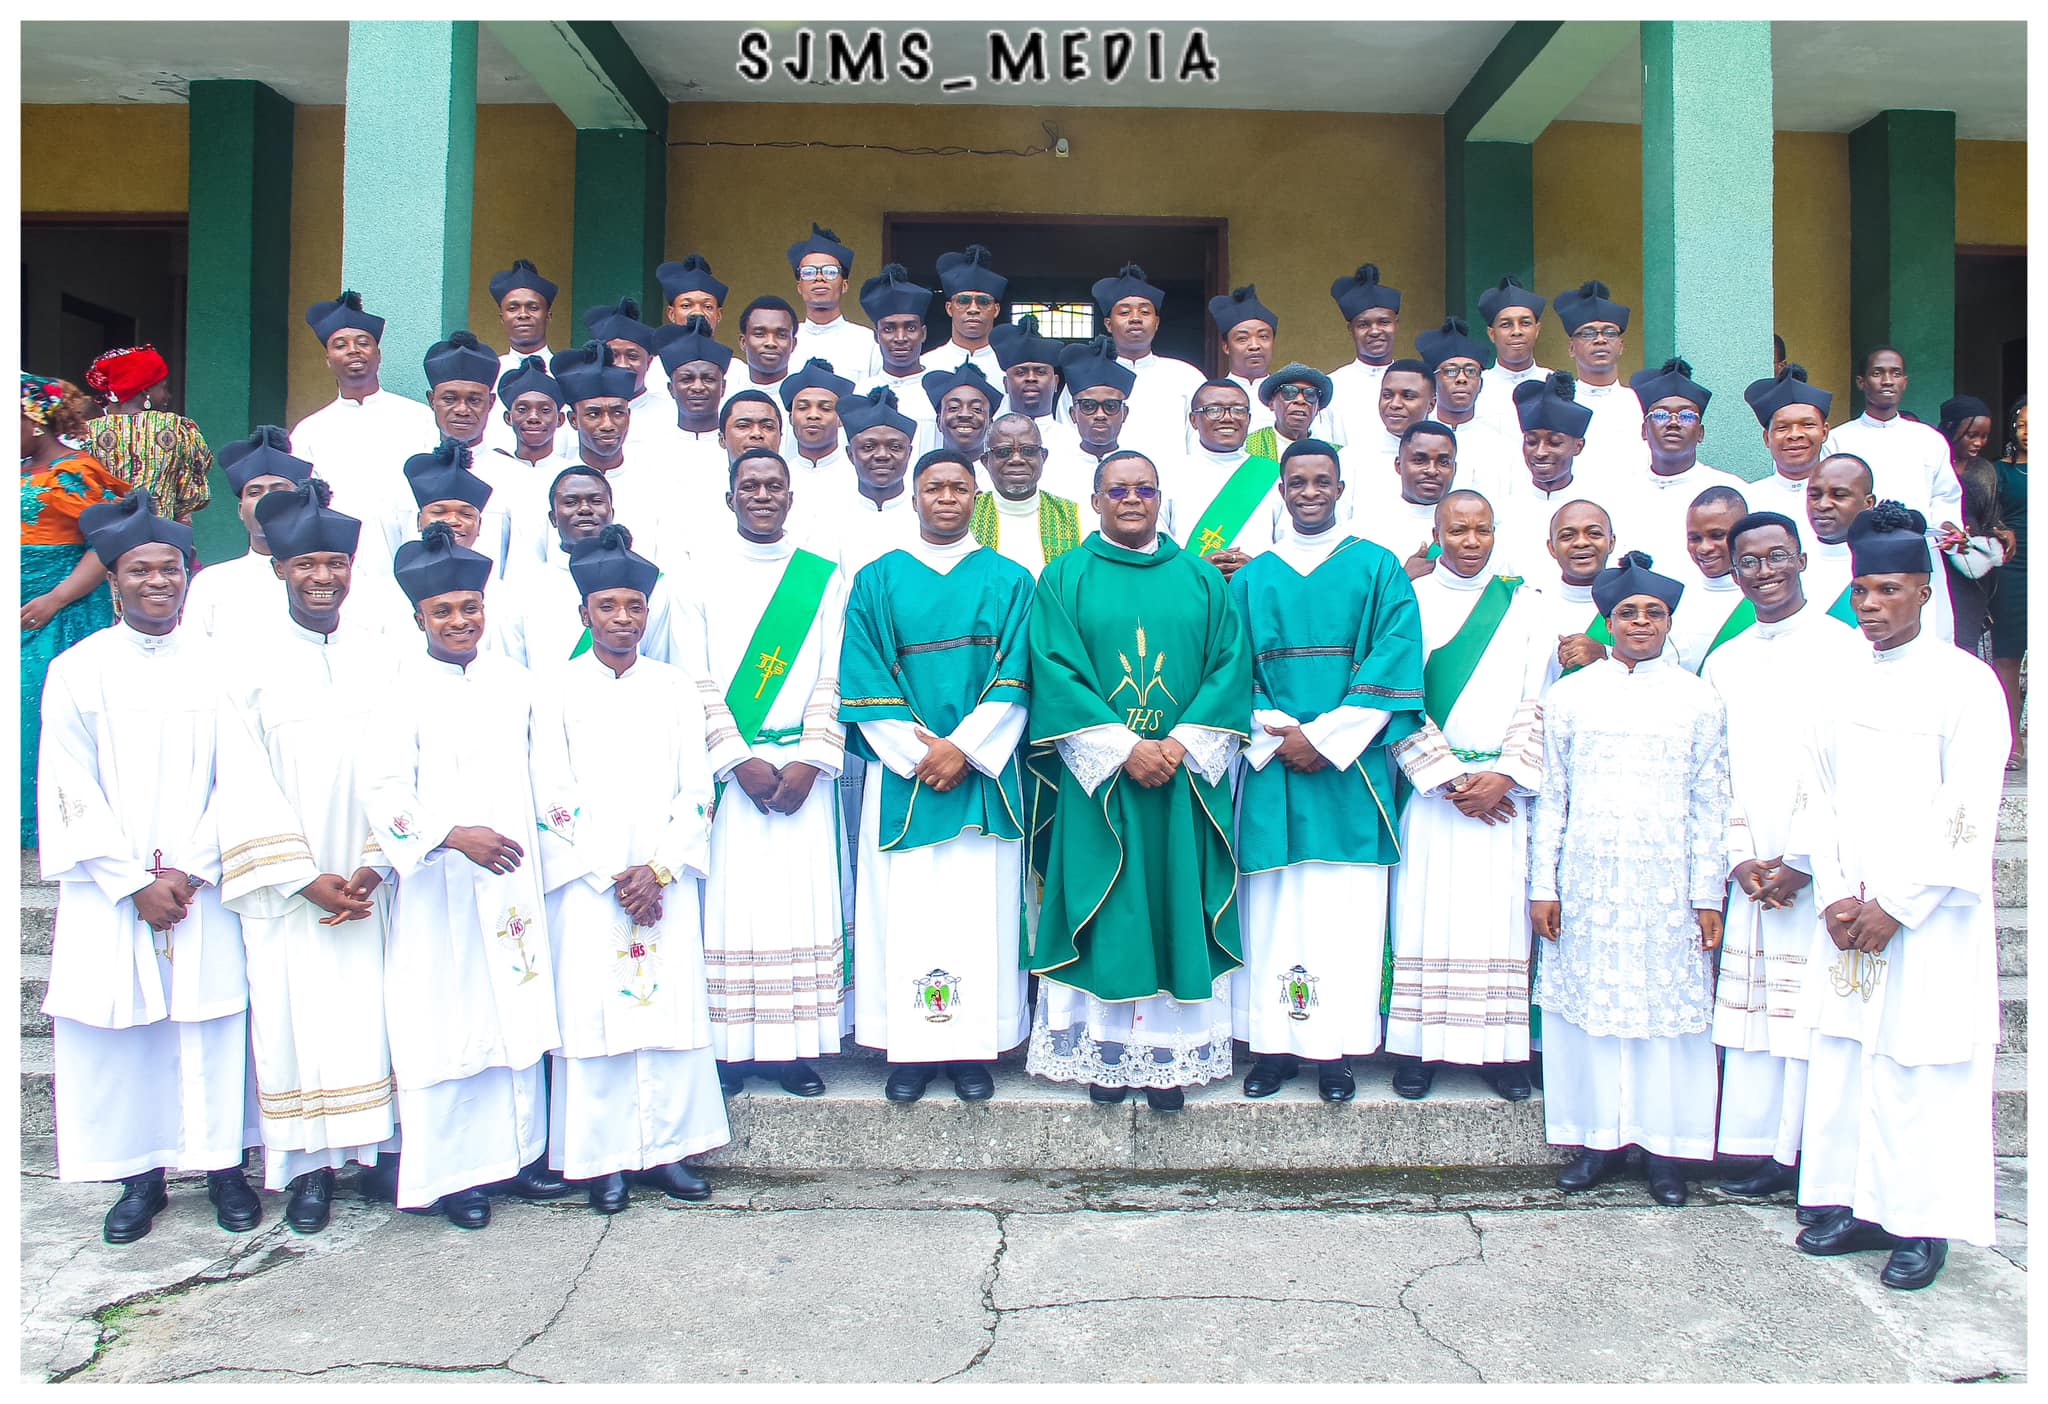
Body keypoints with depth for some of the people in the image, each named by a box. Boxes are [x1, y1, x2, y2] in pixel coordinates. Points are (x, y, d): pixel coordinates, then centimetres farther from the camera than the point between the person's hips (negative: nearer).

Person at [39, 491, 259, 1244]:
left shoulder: (216, 667, 3)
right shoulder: (78, 669, 2)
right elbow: (71, 791, -1)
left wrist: (190, 872, -9)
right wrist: (135, 884, -8)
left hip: (202, 886, 0)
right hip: (109, 891, 0)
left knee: (210, 1025, 3)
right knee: (118, 1028, 4)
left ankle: (224, 1165, 16)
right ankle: (140, 1176, 18)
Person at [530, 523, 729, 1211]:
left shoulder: (676, 688, 8)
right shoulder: (556, 691, 3)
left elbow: (696, 791, 4)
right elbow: (553, 796, -3)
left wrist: (659, 870, -9)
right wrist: (612, 877, -9)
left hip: (666, 885, 2)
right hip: (585, 886, -1)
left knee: (671, 1010, 2)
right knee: (592, 1015, 0)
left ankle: (666, 1148, 13)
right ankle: (604, 1158, 11)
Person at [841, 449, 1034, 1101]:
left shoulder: (1009, 581, 8)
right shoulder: (877, 582, 8)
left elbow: (1014, 681, 0)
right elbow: (865, 683, 1)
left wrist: (962, 748, -12)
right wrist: (917, 756, -10)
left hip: (983, 772, 0)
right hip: (902, 772, 0)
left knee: (982, 906, 1)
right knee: (906, 906, 0)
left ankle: (975, 1048, 9)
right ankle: (911, 1049, 9)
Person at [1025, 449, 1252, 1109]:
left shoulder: (1200, 579, 11)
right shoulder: (1064, 578, 4)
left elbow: (1230, 665, 3)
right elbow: (1055, 672, -6)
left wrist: (1182, 744, -12)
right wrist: (1124, 749, -15)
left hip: (1186, 778, 2)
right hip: (1099, 780, -2)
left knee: (1177, 906, 4)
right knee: (1108, 913, 2)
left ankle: (1172, 1051, 12)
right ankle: (1108, 1048, 12)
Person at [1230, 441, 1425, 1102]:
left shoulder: (1378, 568, 7)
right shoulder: (1251, 579, 13)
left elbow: (1395, 659, -3)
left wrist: (1325, 737, -11)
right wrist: (1272, 735, -9)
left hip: (1351, 765, -1)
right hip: (1273, 763, 2)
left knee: (1347, 906, -2)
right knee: (1272, 905, 1)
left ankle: (1337, 1047, 6)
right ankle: (1274, 1042, 9)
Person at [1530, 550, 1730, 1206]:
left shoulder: (1698, 700, 5)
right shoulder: (1569, 696, 6)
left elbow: (1710, 805, 4)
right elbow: (1550, 798, 6)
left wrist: (1708, 895, 0)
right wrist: (1542, 886, 2)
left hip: (1669, 884, -1)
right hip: (1588, 882, 1)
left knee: (1669, 1003, 3)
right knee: (1588, 1002, 4)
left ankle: (1665, 1146, 15)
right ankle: (1599, 1137, 17)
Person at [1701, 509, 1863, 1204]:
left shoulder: (1847, 648, -2)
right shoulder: (1724, 663, 13)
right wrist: (1738, 859, 0)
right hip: (1751, 873, 4)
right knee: (1751, 1010, 6)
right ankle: (1766, 1148, 15)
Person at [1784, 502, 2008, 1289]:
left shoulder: (1965, 682, -6)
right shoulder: (1842, 685, 10)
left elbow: (1966, 816, -11)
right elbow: (1815, 795, 8)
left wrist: (1896, 906, -13)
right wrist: (1834, 894, -3)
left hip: (1930, 920, -5)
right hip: (1848, 918, 5)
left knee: (1922, 1068, 0)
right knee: (1843, 1058, 9)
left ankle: (1923, 1222, 13)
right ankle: (1859, 1203, 22)